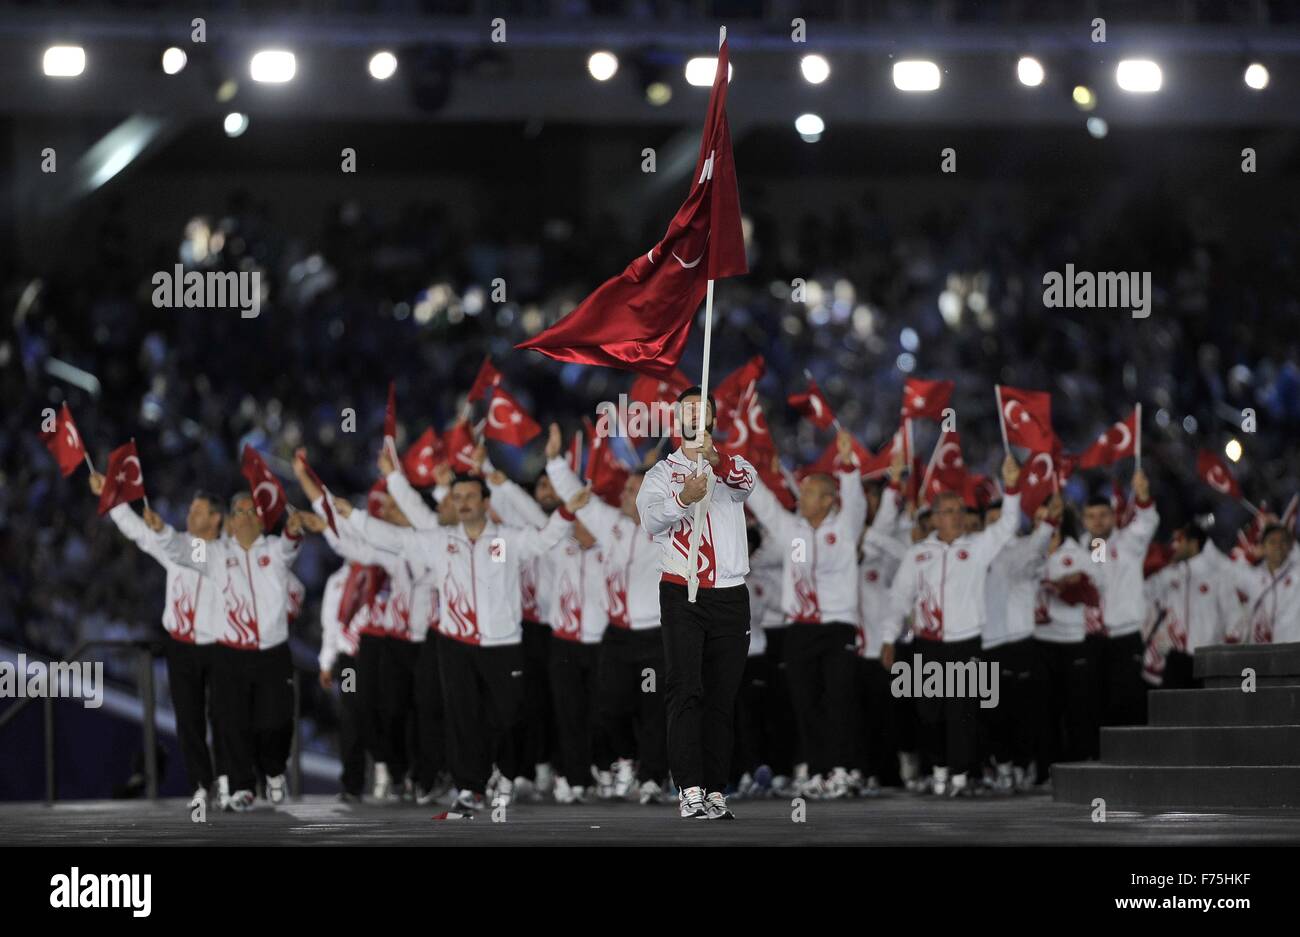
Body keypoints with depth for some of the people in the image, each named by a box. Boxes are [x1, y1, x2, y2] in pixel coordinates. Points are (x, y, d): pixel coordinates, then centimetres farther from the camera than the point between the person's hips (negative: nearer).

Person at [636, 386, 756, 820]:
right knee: (686, 691, -12)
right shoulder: (661, 472, 8)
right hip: (681, 596, -2)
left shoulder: (730, 467, 10)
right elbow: (650, 516, -12)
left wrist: (715, 459, -36)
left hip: (730, 597, 2)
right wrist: (683, 498, -33)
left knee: (723, 698, 3)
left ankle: (715, 792, 6)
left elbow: (747, 482, -15)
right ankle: (689, 790, -19)